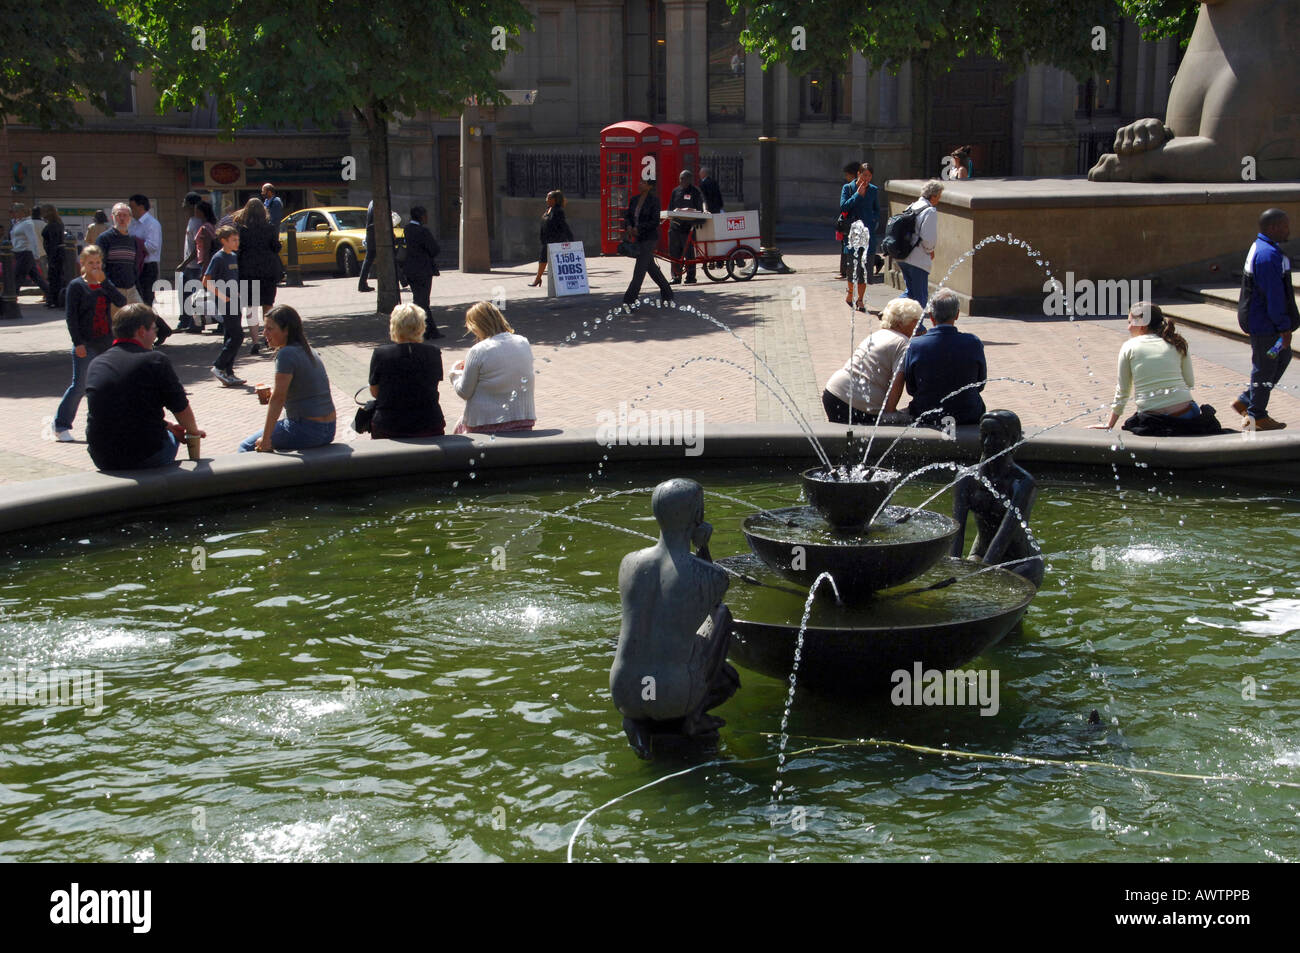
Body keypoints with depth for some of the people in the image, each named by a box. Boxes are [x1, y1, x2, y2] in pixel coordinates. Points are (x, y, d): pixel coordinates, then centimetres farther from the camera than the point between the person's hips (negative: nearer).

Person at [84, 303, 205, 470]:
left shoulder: (95, 364, 7)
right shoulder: (155, 360, -10)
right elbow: (181, 408, -3)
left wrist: (166, 425, 22)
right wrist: (193, 431, 18)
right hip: (145, 459, -4)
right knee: (172, 436, 27)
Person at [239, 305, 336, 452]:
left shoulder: (286, 354, -16)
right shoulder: (308, 351, 11)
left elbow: (278, 399, -18)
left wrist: (266, 439, -15)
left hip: (306, 432, -9)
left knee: (246, 447, 6)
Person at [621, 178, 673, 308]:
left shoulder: (654, 201, -11)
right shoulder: (634, 199, 8)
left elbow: (655, 222, -15)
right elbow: (627, 215, 11)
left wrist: (639, 228, -18)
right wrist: (629, 226, -9)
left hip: (649, 238, -8)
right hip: (638, 238, 8)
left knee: (639, 270, -9)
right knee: (651, 267, 15)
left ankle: (629, 299, -10)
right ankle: (667, 293, 28)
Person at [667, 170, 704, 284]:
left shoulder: (695, 192, 1)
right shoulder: (675, 191, 15)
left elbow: (699, 210, -5)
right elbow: (670, 207, 18)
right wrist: (672, 216, -3)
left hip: (688, 226, -4)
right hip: (675, 225, 4)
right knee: (674, 253, 4)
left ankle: (690, 276, 2)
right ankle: (676, 276, 11)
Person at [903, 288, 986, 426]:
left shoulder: (915, 346, -15)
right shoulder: (973, 343, -15)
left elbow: (911, 389, -2)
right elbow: (980, 385, 0)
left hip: (926, 418, 0)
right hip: (968, 418, 0)